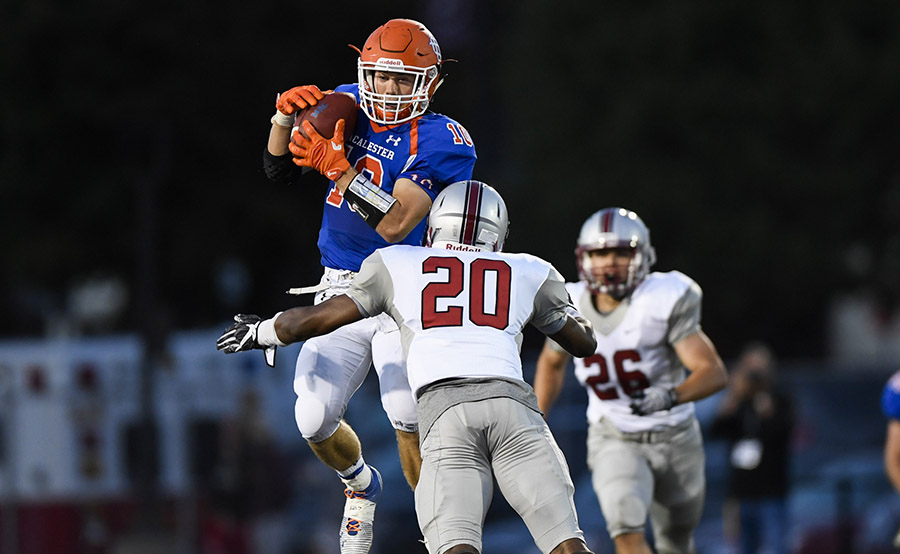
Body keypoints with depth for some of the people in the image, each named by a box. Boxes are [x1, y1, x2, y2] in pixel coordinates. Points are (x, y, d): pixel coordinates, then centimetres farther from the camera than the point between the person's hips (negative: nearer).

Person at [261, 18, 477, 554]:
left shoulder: (442, 142, -12)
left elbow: (395, 224, -22)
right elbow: (281, 172, 9)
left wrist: (337, 165, -27)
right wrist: (287, 116, -9)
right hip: (341, 290, 5)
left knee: (411, 418, -22)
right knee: (315, 421, -1)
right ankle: (361, 484, 32)